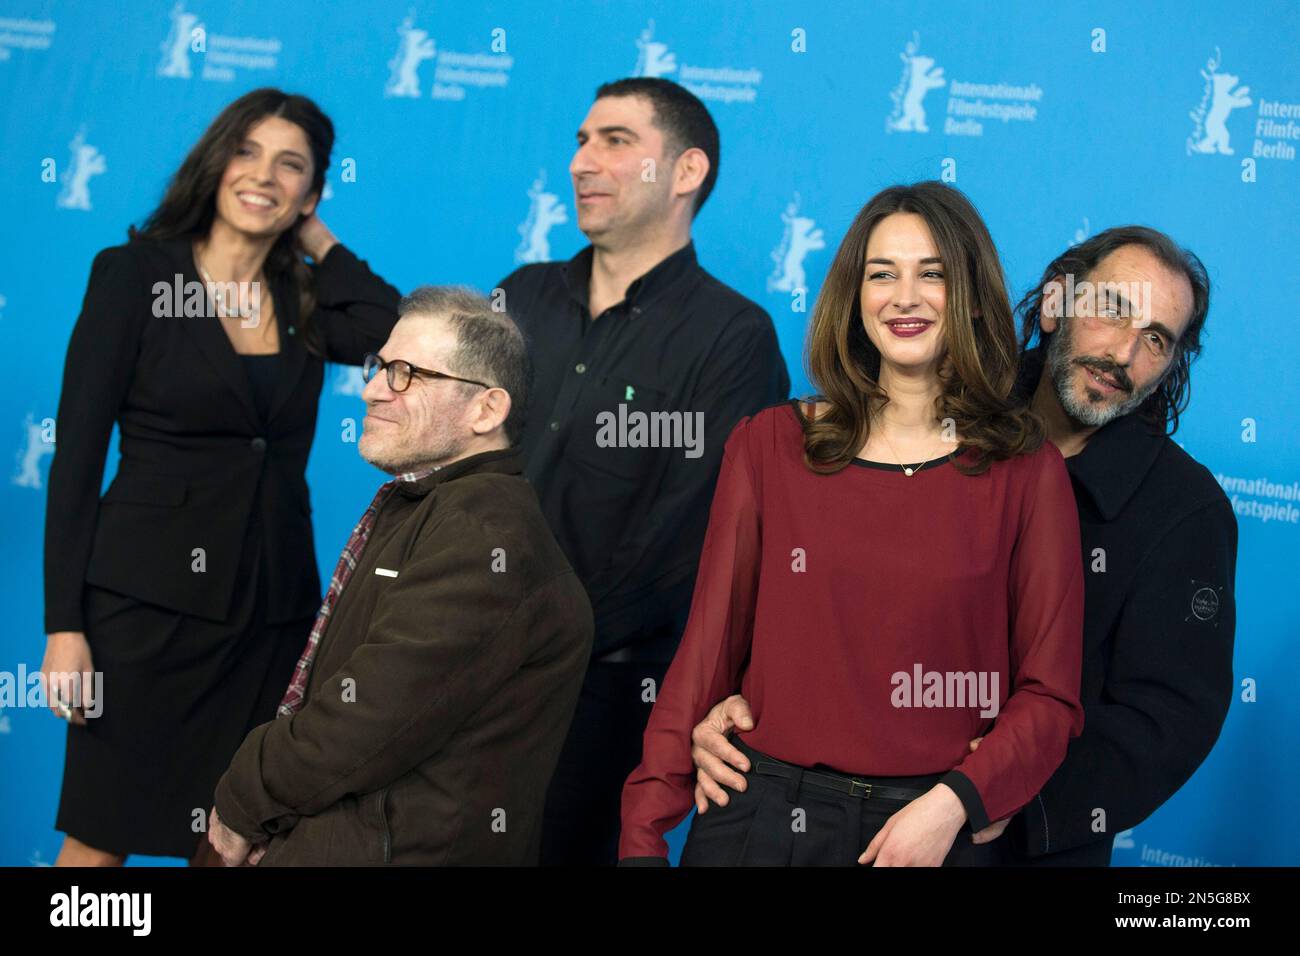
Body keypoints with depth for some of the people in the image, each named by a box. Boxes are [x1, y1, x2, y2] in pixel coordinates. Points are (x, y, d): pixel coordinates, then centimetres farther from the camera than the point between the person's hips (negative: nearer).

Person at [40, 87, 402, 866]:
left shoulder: (305, 300, 9)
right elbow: (76, 455, -5)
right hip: (151, 599, -4)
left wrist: (318, 239, 1)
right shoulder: (134, 274, -2)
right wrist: (65, 624, -11)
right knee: (101, 837, 3)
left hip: (275, 604, 4)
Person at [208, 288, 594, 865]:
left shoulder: (484, 533, -18)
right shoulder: (414, 511, 15)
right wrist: (250, 803, -3)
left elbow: (362, 724, -22)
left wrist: (241, 804, -6)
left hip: (401, 849, -8)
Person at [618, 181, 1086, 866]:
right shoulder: (767, 445, 1)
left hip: (940, 829, 0)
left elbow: (1050, 695, 0)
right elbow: (707, 649, 1)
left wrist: (952, 802, -15)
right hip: (766, 817, 1)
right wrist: (644, 834, -4)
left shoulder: (1027, 468, -1)